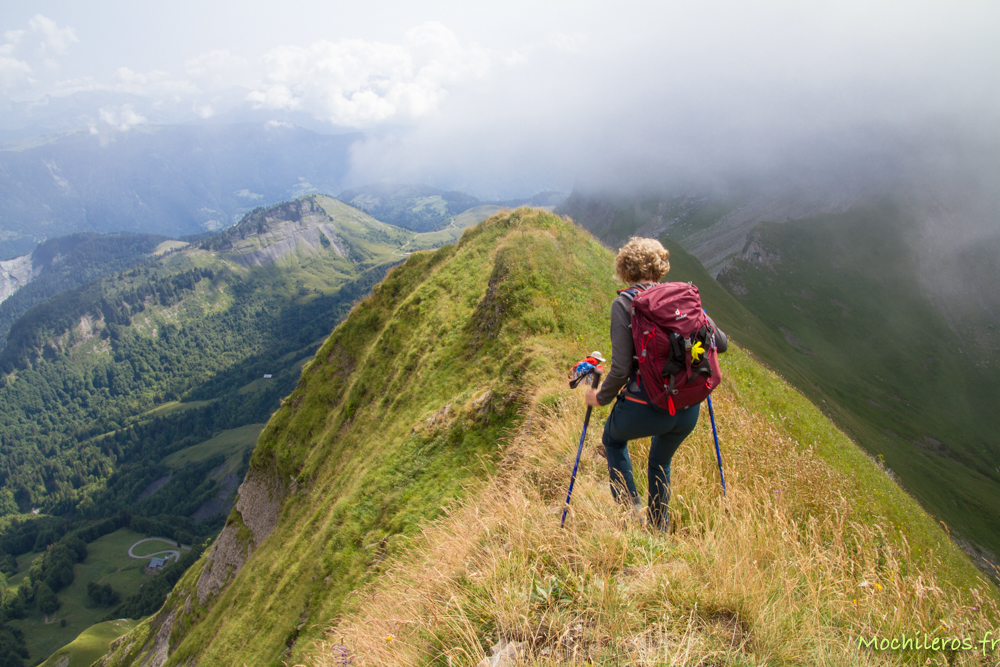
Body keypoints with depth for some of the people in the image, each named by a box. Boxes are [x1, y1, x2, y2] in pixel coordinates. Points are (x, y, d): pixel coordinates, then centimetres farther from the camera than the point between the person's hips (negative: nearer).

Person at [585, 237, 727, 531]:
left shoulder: (624, 303, -10)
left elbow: (621, 369, -16)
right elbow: (721, 343, 6)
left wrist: (600, 398, 2)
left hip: (646, 409, -4)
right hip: (689, 411, 4)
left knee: (613, 439, 32)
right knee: (661, 462, 33)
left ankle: (630, 504, 24)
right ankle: (659, 530, 43)